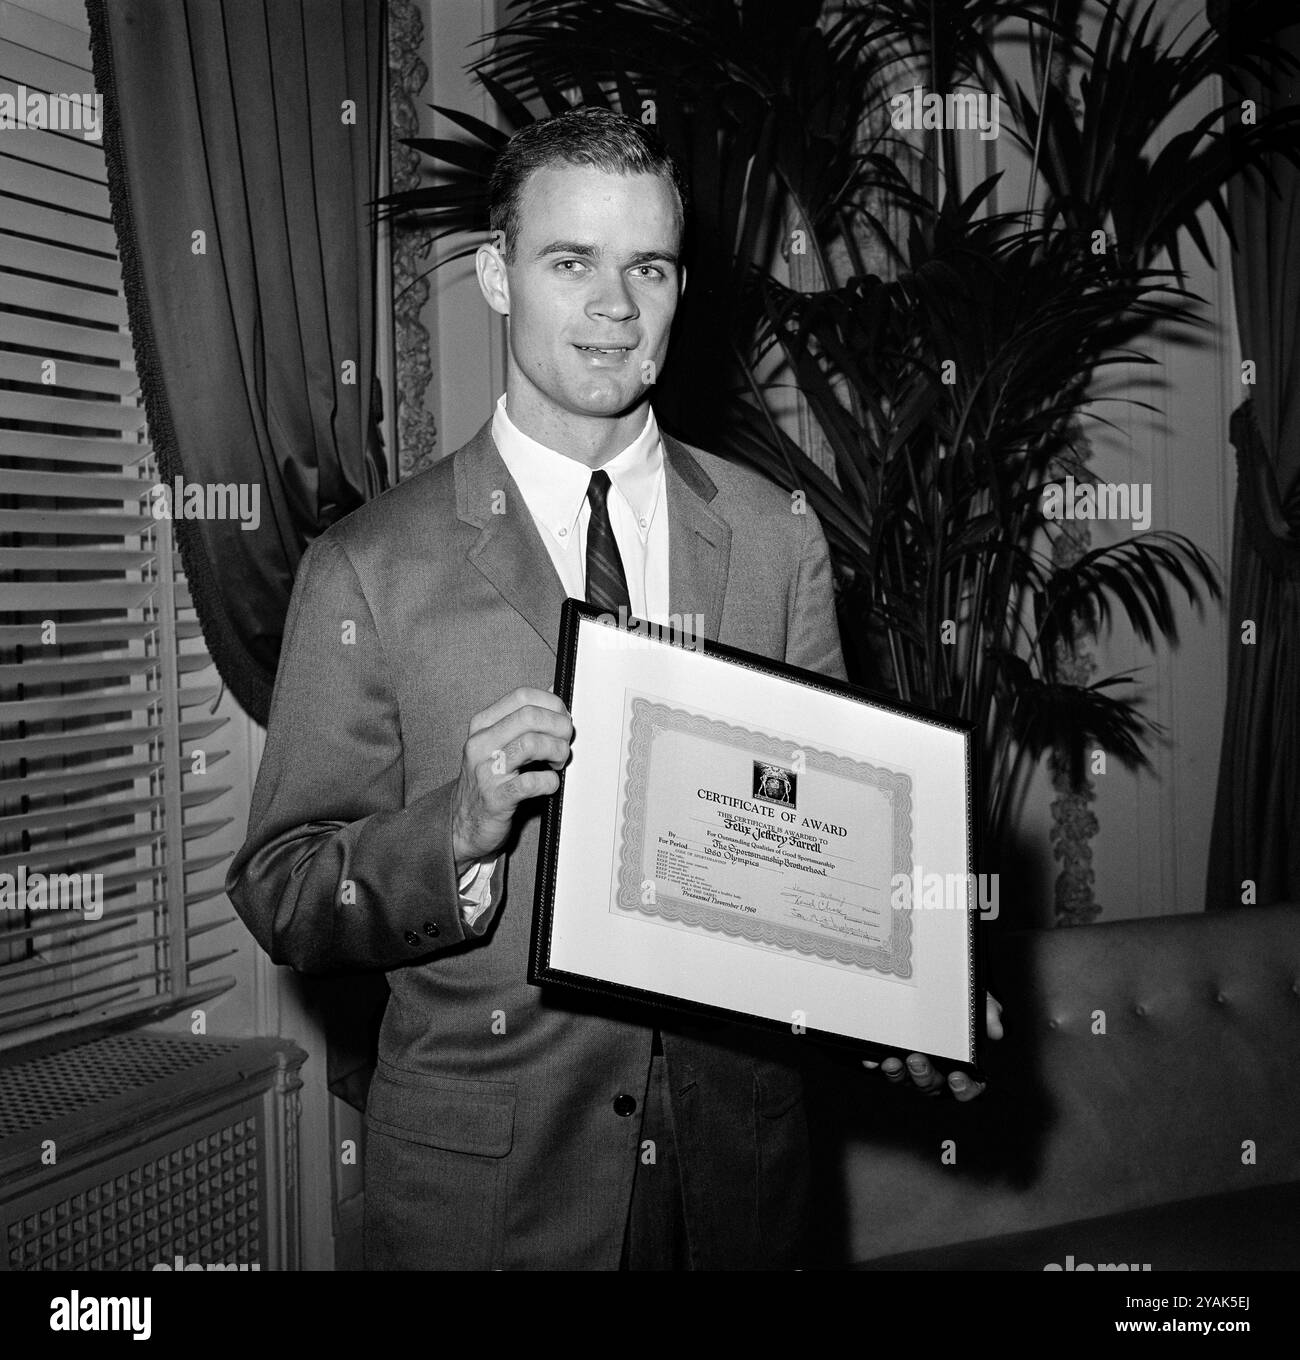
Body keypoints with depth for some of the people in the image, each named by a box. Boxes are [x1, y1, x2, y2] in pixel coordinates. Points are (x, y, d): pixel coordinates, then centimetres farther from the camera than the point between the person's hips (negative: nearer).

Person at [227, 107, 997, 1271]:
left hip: (739, 1144, 3)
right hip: (484, 1175, -2)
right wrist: (457, 829, -25)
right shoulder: (367, 571, -8)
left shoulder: (779, 541, 1)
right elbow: (278, 896, -7)